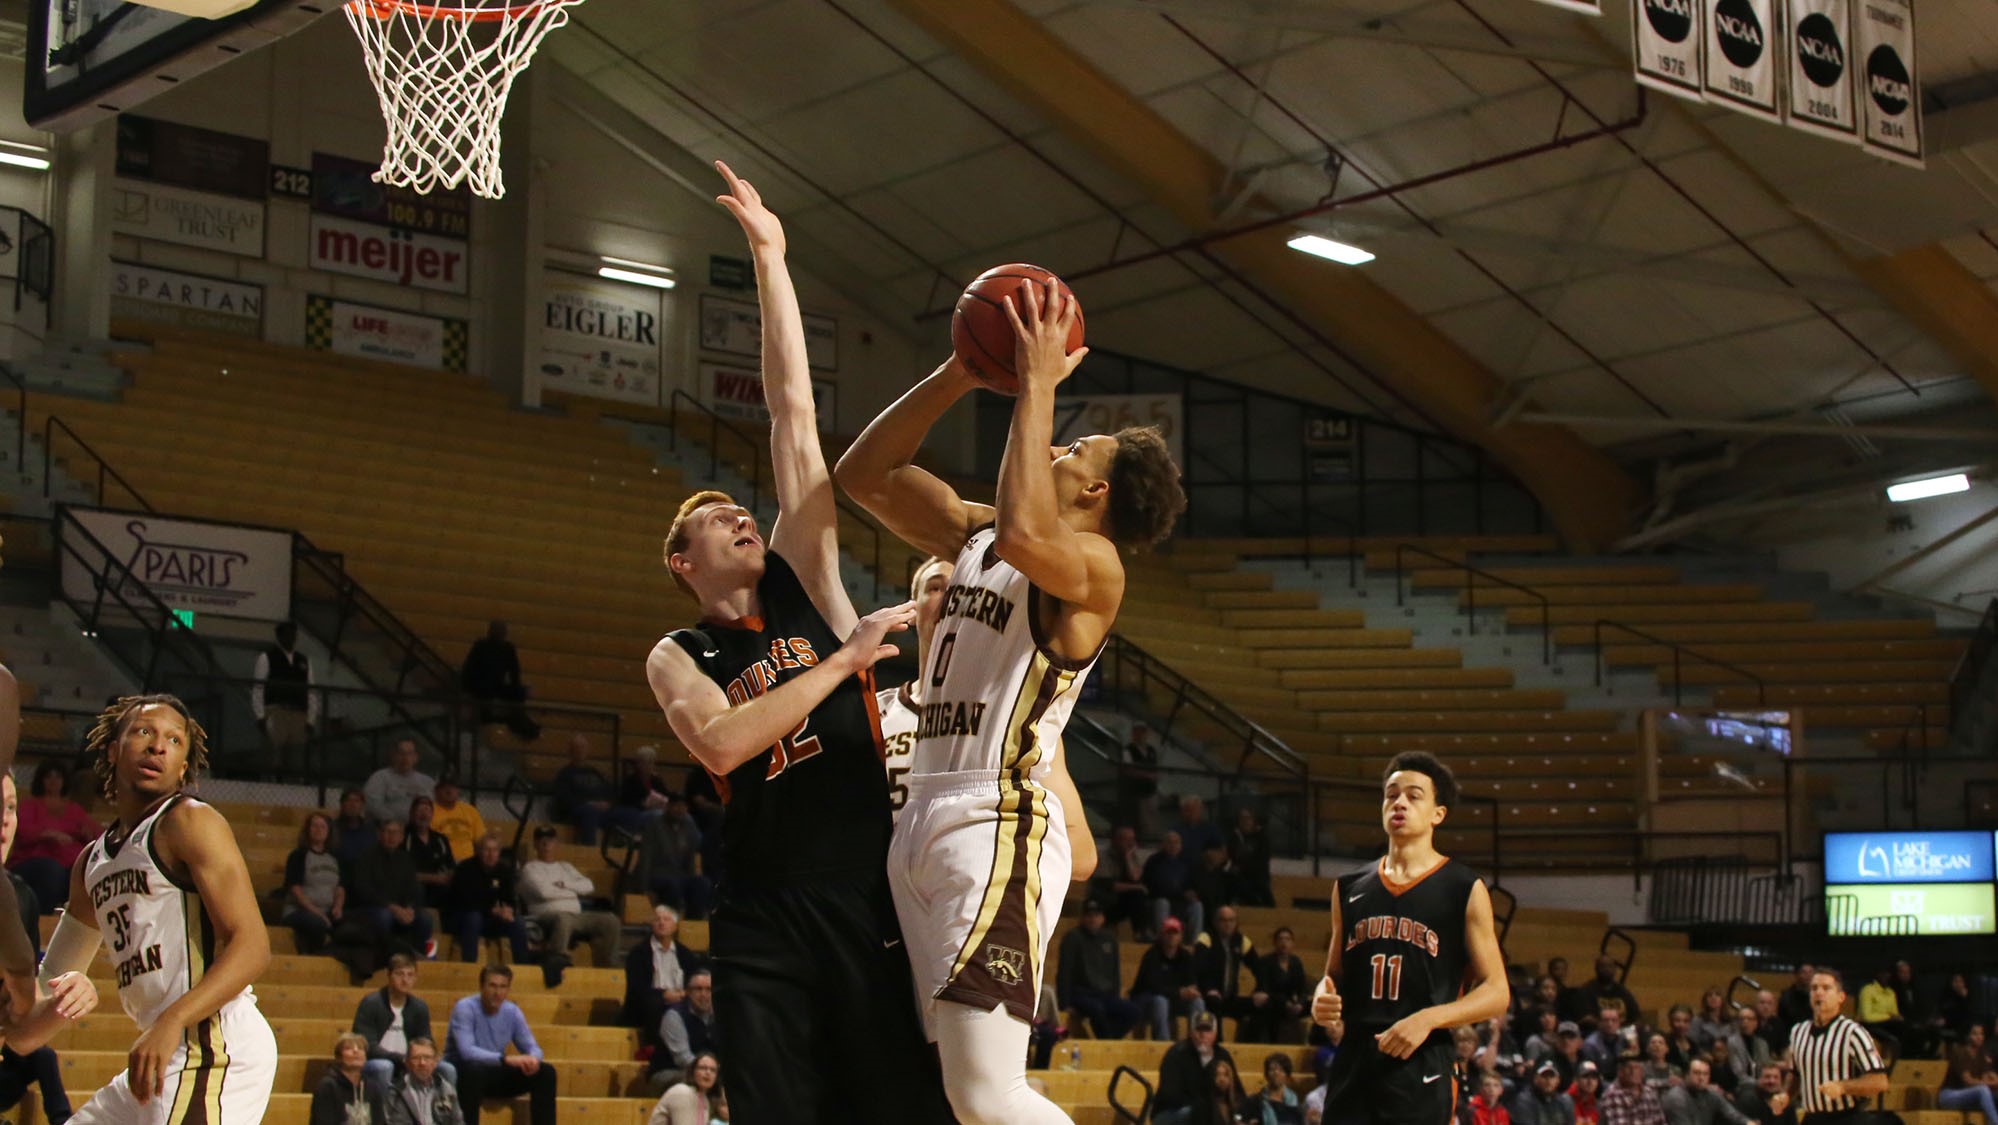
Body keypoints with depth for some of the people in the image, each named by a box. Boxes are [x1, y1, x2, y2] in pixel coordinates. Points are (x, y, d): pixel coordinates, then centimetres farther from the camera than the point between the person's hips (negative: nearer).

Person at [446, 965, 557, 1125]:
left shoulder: (512, 1011, 0)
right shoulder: (465, 1008, -17)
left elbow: (532, 1047, 2)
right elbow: (466, 1051, -30)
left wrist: (533, 1058, -26)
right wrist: (506, 1059, -42)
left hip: (495, 1073, 6)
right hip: (463, 1074, -6)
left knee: (546, 1072, -11)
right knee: (474, 1069, -40)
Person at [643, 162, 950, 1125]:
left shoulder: (802, 580, 11)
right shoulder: (676, 657, 9)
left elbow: (793, 413, 7)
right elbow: (720, 743, -14)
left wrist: (770, 260, 4)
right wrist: (846, 657, -13)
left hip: (870, 894, 1)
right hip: (764, 915, -1)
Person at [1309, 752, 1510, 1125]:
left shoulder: (1464, 890, 0)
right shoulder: (1349, 888, 13)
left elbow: (1496, 993, -3)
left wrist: (1428, 1019, -17)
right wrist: (1323, 999, -2)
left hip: (1421, 1069, -4)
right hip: (1352, 1063, 4)